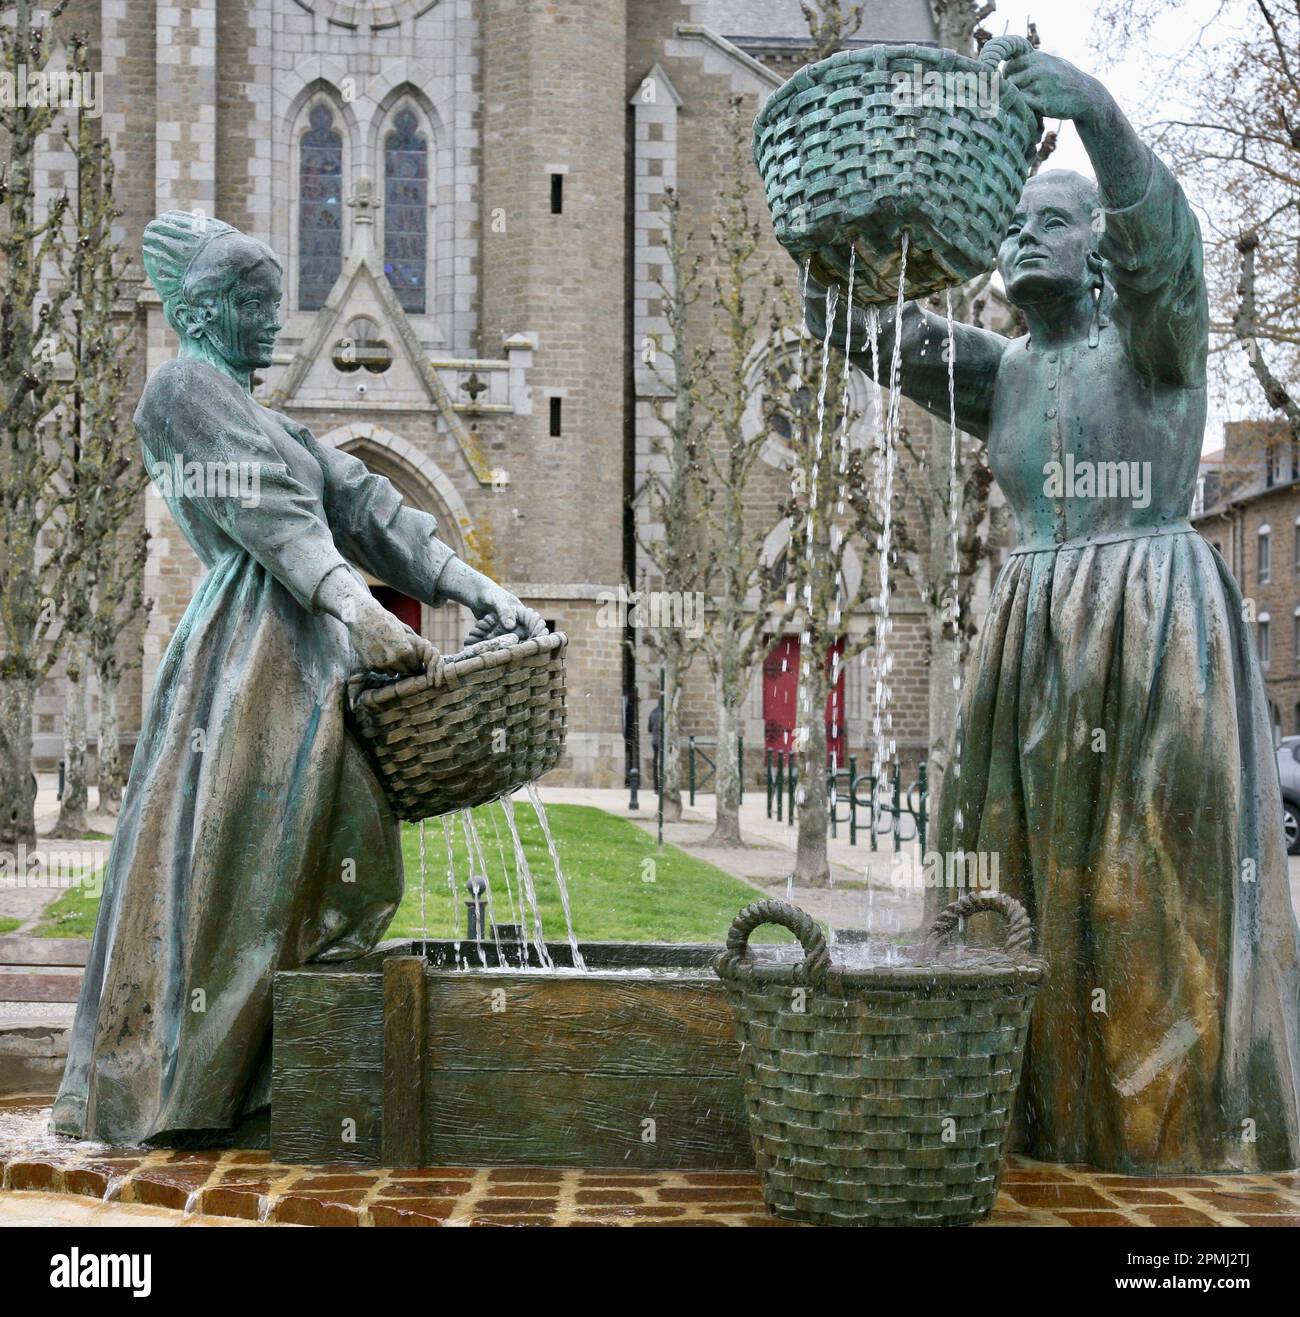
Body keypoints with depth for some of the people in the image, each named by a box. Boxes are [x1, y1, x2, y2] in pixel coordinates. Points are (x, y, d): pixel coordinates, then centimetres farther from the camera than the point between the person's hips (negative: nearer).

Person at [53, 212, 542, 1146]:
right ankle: (164, 1093, -3)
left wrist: (479, 591, 10)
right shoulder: (182, 388, 0)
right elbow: (268, 515, -14)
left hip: (311, 657, 9)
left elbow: (367, 508, 18)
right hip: (256, 652, -9)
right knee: (227, 859, -9)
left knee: (336, 870, 4)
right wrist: (360, 611, -26)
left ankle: (244, 1085, 7)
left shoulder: (261, 418, 27)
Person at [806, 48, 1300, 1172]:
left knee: (1159, 887, -7)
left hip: (1160, 627, -5)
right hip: (1035, 644, 5)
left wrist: (1100, 115, -36)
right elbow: (873, 328, 7)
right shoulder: (999, 373, 16)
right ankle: (1056, 1130, 6)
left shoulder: (1152, 333, 2)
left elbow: (1158, 233, -19)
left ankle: (1191, 1142, 0)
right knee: (1035, 882, 1)